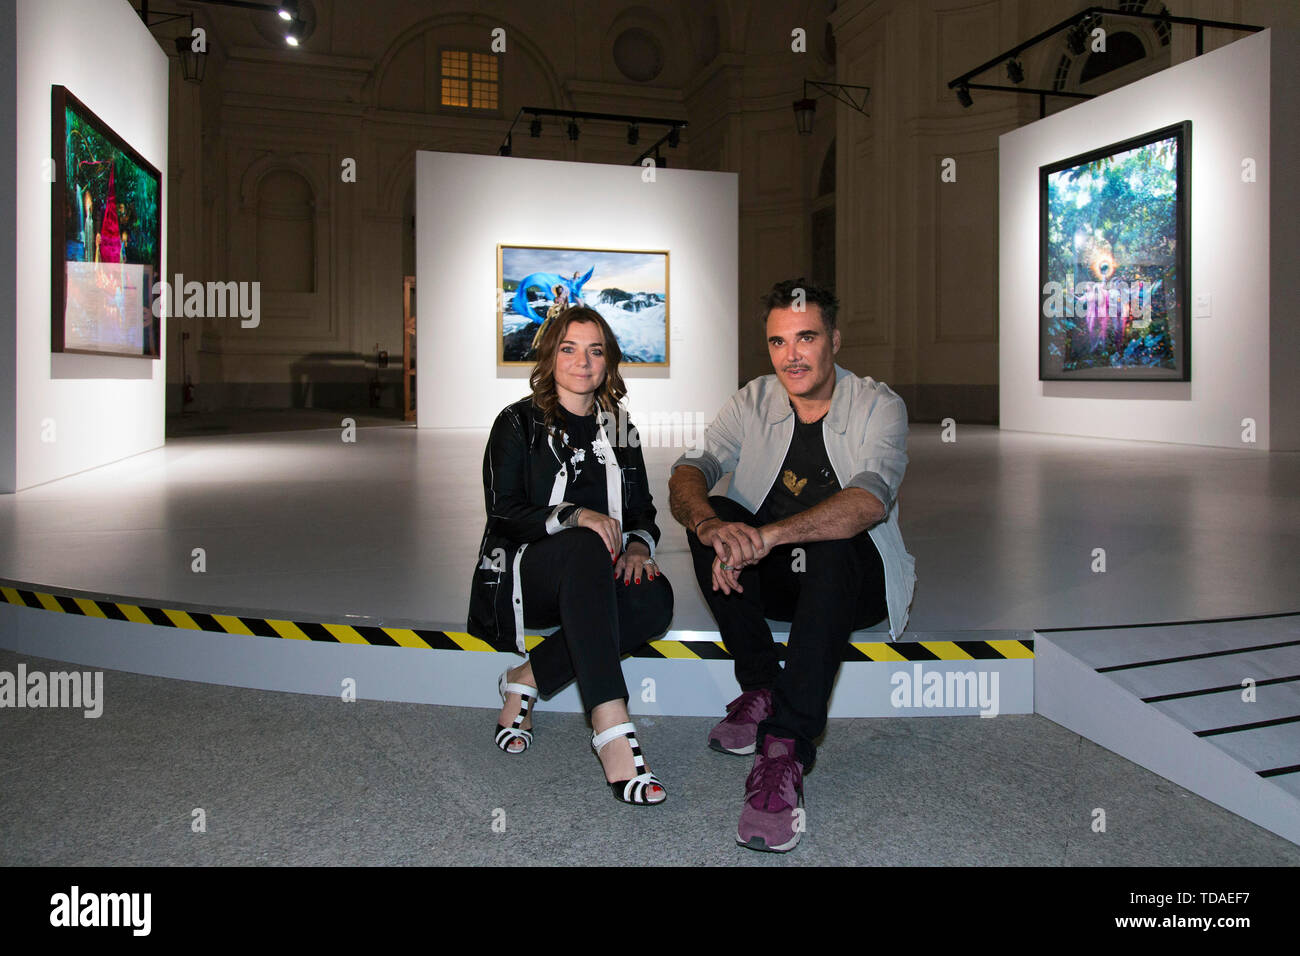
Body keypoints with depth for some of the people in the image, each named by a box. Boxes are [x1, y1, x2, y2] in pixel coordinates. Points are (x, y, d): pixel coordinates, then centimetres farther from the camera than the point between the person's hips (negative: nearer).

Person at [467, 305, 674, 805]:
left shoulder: (619, 432, 18)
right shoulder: (518, 423, 5)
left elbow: (644, 513, 15)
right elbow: (503, 514, -6)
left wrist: (638, 545, -10)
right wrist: (573, 517, -23)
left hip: (588, 585, 4)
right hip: (520, 576, -4)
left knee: (654, 597, -31)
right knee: (584, 548, -39)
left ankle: (526, 680, -19)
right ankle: (612, 730, -49)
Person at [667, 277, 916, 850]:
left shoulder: (878, 406, -7)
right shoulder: (752, 404, 2)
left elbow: (871, 499, -27)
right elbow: (689, 471, -12)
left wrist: (769, 535, -42)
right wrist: (709, 524, -37)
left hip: (854, 581, -3)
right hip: (767, 579, 3)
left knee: (832, 544, -36)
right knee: (716, 513, -23)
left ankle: (785, 748, -41)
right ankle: (761, 689, -19)